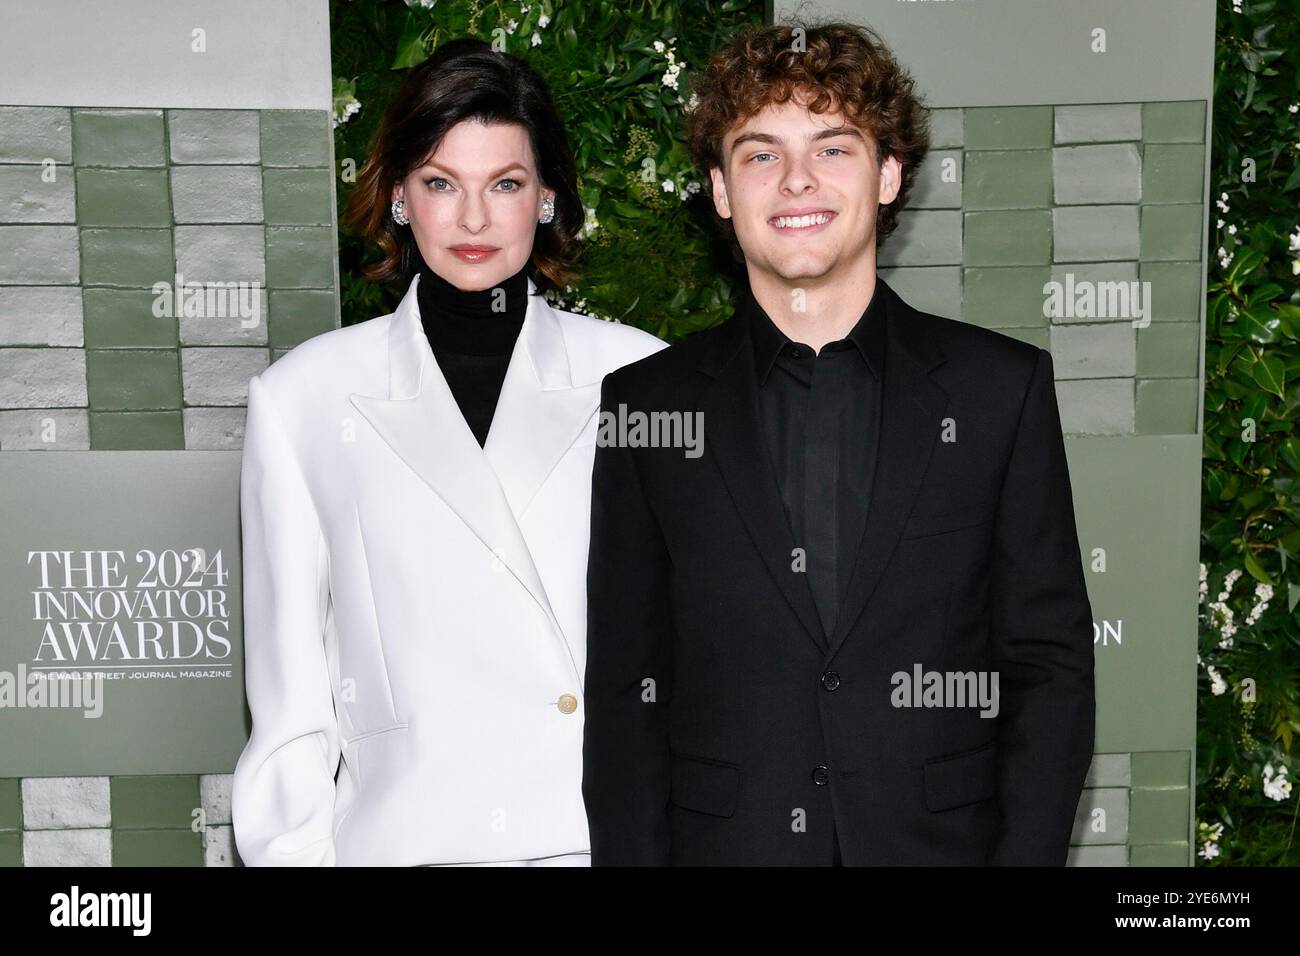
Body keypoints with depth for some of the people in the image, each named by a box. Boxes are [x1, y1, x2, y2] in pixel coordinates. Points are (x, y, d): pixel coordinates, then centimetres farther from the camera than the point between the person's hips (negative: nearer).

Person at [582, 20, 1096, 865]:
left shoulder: (1003, 387, -2)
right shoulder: (647, 402, -2)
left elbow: (1050, 664, -1)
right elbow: (624, 685, 0)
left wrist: (1024, 853, -9)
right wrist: (634, 853, -6)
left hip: (941, 837, 0)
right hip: (719, 839, 0)